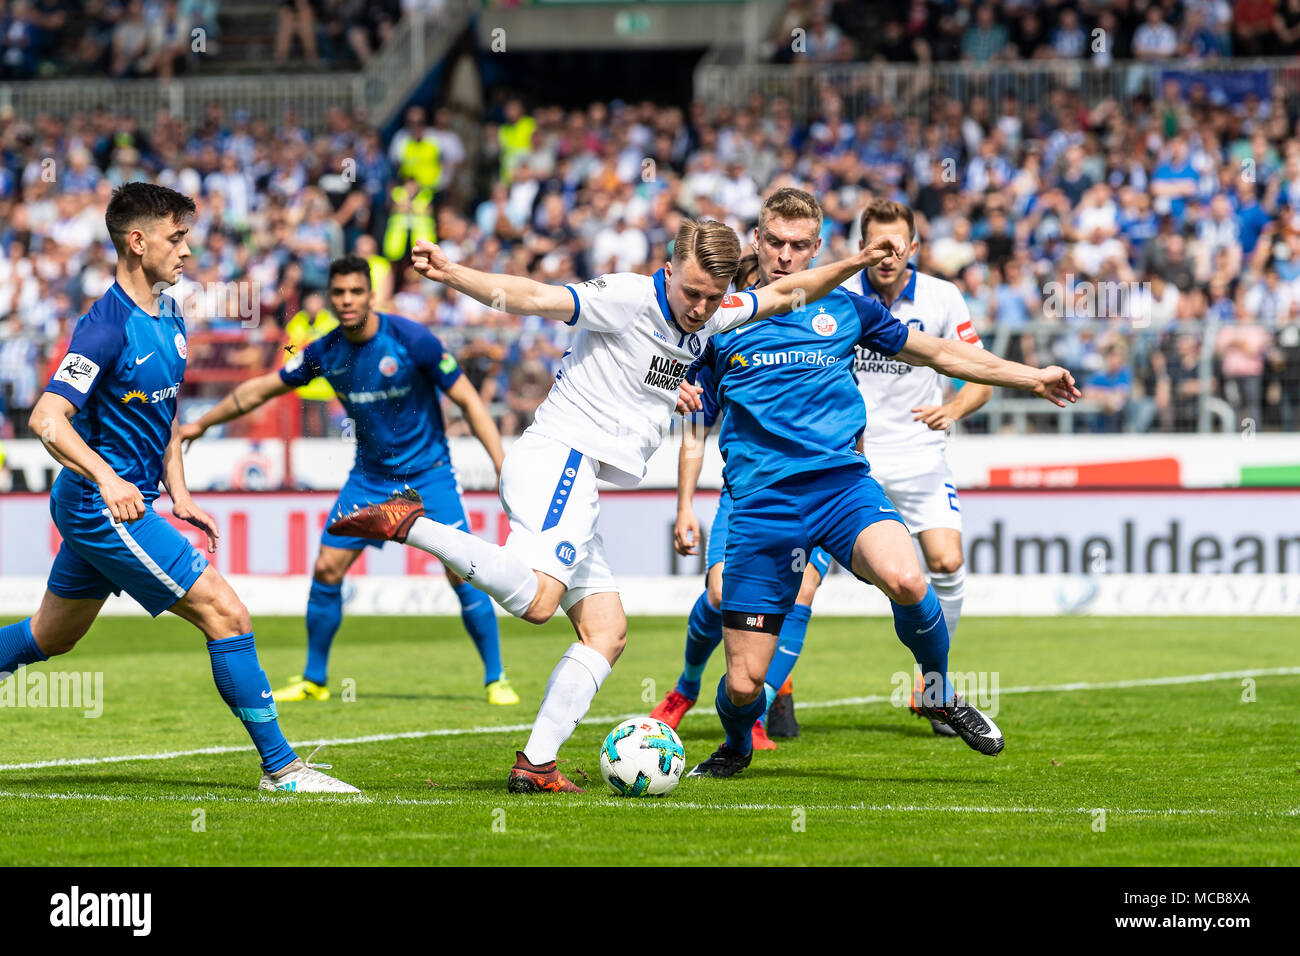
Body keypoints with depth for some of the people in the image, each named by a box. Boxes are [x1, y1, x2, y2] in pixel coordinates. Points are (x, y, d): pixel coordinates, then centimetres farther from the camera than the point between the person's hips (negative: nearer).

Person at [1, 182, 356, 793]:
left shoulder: (170, 318, 11)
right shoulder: (107, 326, -19)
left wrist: (179, 496, 13)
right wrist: (106, 478, -36)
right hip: (104, 505, -10)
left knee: (50, 637, 19)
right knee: (226, 614, -12)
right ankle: (280, 767, -7)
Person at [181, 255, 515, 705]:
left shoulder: (411, 339, -17)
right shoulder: (325, 352, -4)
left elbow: (468, 400, -12)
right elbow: (261, 389, 10)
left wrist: (502, 465, -19)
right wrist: (201, 423, 15)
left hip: (427, 473, -4)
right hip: (369, 477, 4)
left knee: (463, 574, -14)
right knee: (326, 570, -2)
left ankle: (496, 679, 0)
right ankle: (314, 680, 15)